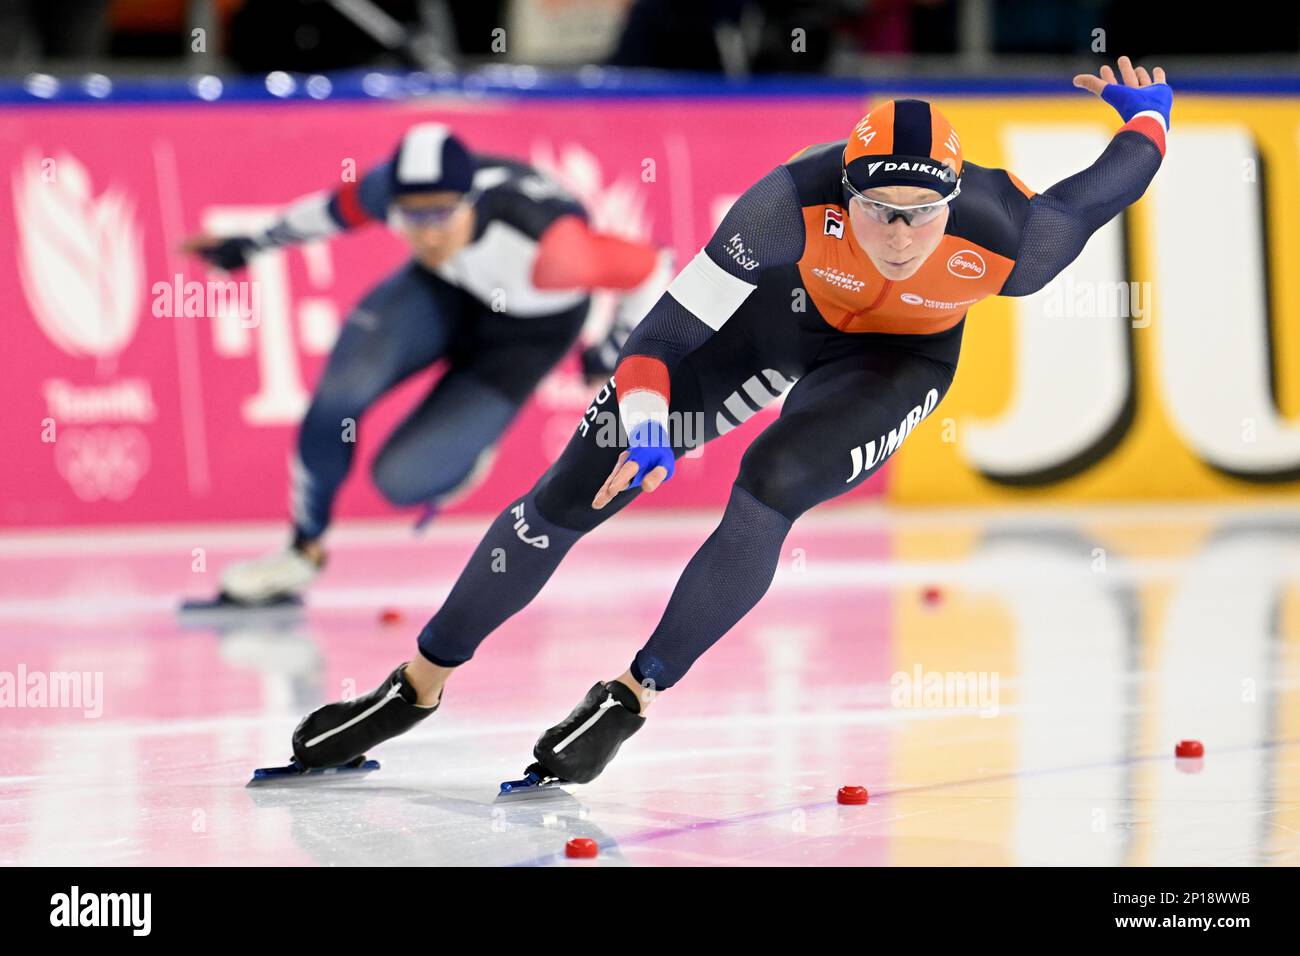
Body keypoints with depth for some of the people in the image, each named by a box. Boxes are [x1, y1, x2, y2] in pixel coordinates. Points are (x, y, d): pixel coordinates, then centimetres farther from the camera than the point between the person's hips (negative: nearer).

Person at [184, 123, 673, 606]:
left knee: (401, 479, -14)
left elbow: (649, 271, -27)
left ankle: (464, 453, 24)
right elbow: (340, 207, -4)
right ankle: (304, 551, 2)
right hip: (444, 291, 3)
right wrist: (254, 244, 8)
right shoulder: (391, 191, -29)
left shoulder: (540, 244, -42)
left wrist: (613, 352, -10)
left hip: (526, 333, -3)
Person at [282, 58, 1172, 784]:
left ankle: (634, 695, -8)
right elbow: (668, 328, -31)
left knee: (771, 483, -28)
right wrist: (642, 421, -48)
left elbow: (1112, 183, -17)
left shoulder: (1006, 241, -36)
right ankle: (420, 685, 13)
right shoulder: (796, 204, -37)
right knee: (575, 488, -3)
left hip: (901, 357, 0)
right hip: (782, 309, 0)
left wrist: (1147, 110, 4)